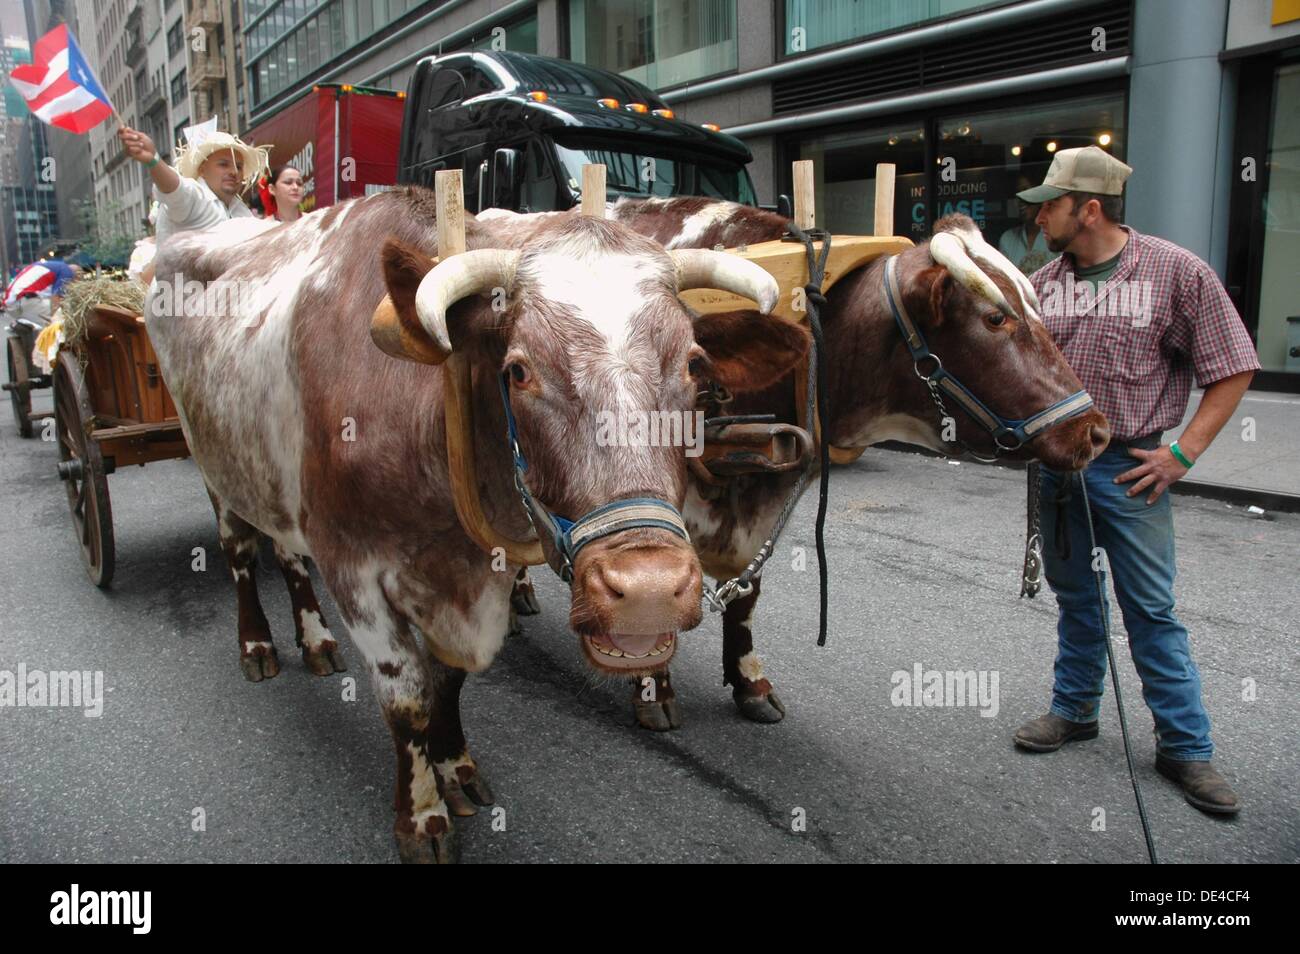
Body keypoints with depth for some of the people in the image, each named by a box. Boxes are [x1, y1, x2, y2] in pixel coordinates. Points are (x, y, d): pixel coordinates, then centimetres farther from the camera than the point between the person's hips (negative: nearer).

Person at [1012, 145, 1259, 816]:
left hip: (1129, 468, -4)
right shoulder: (1041, 283, 6)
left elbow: (1233, 370, -4)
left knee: (1151, 609, 1)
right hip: (1053, 461, 4)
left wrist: (1182, 452, -10)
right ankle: (1075, 711, 32)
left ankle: (1186, 747, 15)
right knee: (1075, 598, 16)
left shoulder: (1177, 272, -7)